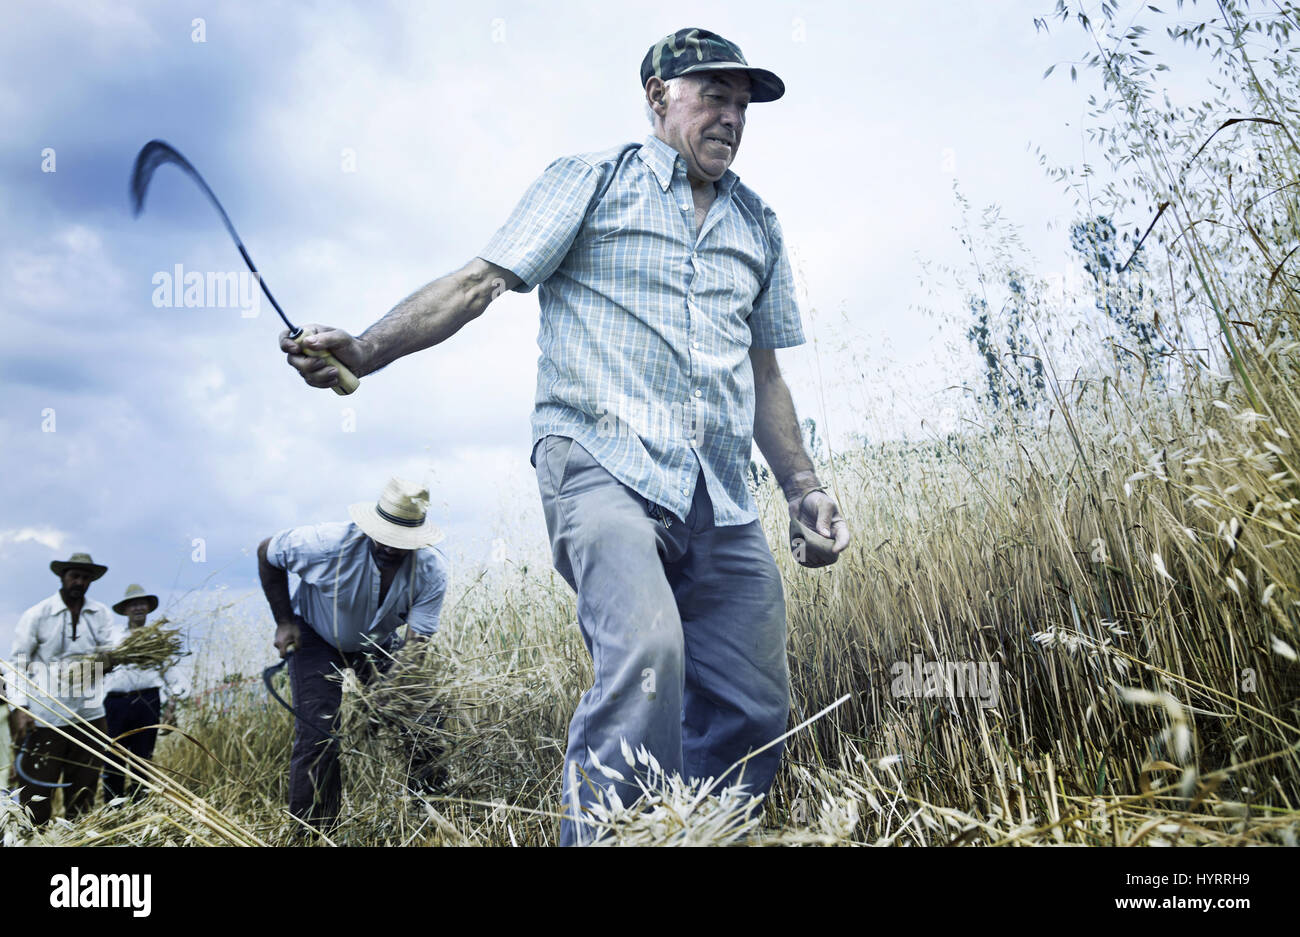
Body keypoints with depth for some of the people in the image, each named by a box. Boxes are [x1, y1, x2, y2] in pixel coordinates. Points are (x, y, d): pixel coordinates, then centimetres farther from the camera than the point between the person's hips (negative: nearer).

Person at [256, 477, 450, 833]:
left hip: (378, 641, 3)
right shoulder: (328, 544, -34)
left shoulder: (432, 571, -29)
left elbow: (417, 643, -28)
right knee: (318, 740, -13)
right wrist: (284, 621, -13)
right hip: (316, 637, -2)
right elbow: (267, 552, -14)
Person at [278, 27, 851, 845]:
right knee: (646, 652, -28)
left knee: (752, 709, 2)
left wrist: (807, 489, 16)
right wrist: (364, 352, -13)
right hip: (604, 463, -5)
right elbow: (480, 282, 1)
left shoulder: (757, 225, 23)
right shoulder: (591, 180, 9)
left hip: (723, 501, 6)